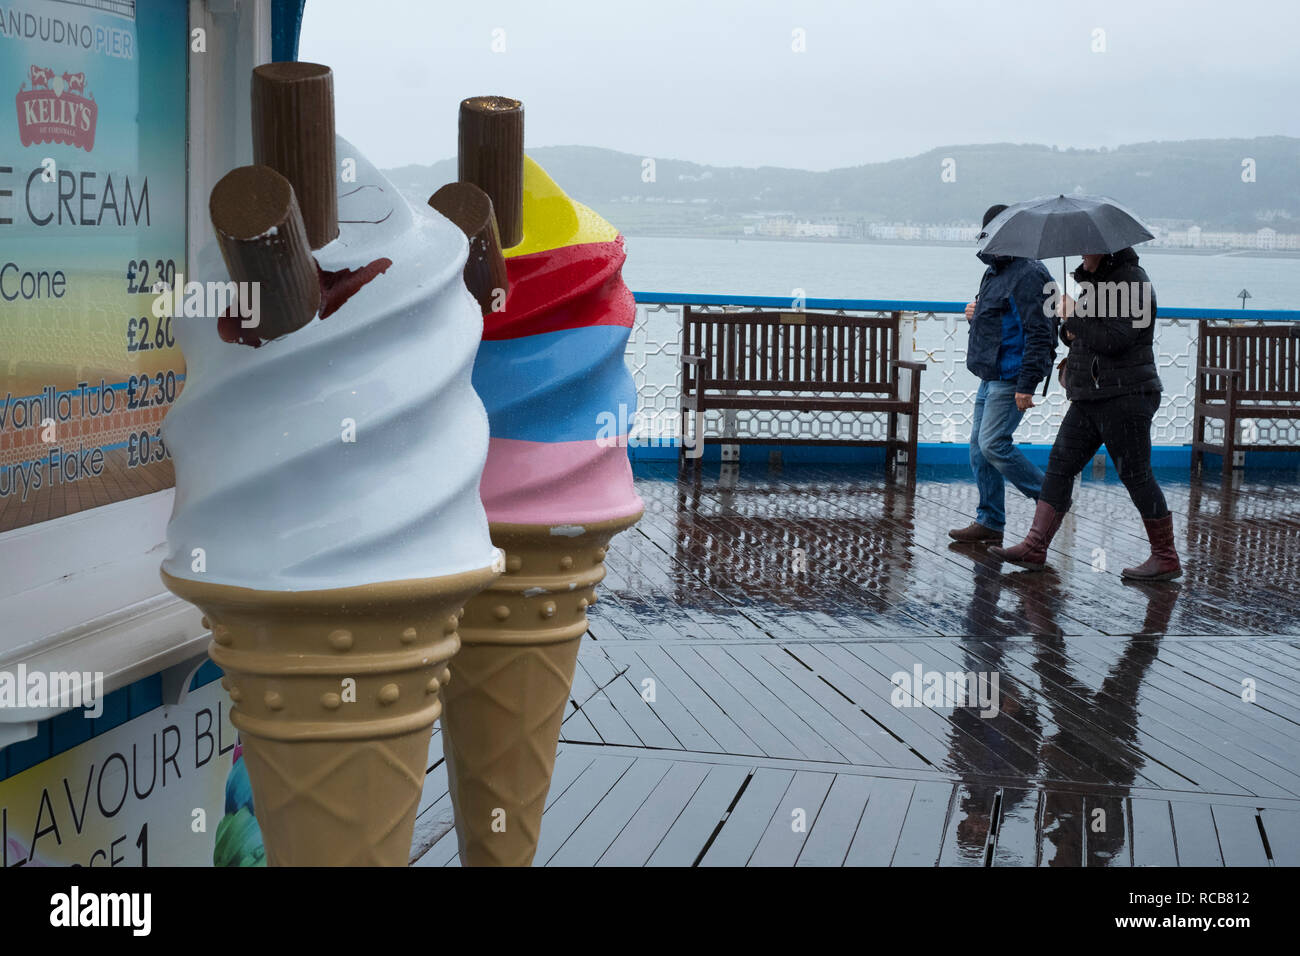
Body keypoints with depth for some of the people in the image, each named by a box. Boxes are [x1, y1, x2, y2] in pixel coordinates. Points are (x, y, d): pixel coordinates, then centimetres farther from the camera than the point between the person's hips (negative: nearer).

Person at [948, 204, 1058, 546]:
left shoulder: (1028, 275, -15)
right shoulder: (995, 272, 17)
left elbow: (1039, 334, -21)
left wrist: (1026, 384, -25)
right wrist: (976, 314, 7)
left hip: (1011, 377, -10)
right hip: (992, 376, 10)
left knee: (993, 444, -13)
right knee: (979, 447, 8)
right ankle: (989, 523, 14)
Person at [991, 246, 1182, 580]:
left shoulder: (1131, 281, -13)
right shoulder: (1096, 281, 16)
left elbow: (1115, 339, -23)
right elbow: (1078, 335, 24)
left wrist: (1075, 317, -12)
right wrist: (1071, 330, 1)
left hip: (1124, 396, -9)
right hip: (1090, 399, 9)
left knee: (1136, 476, -3)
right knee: (1060, 464, 4)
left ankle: (1166, 559, 7)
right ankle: (1035, 547, 4)